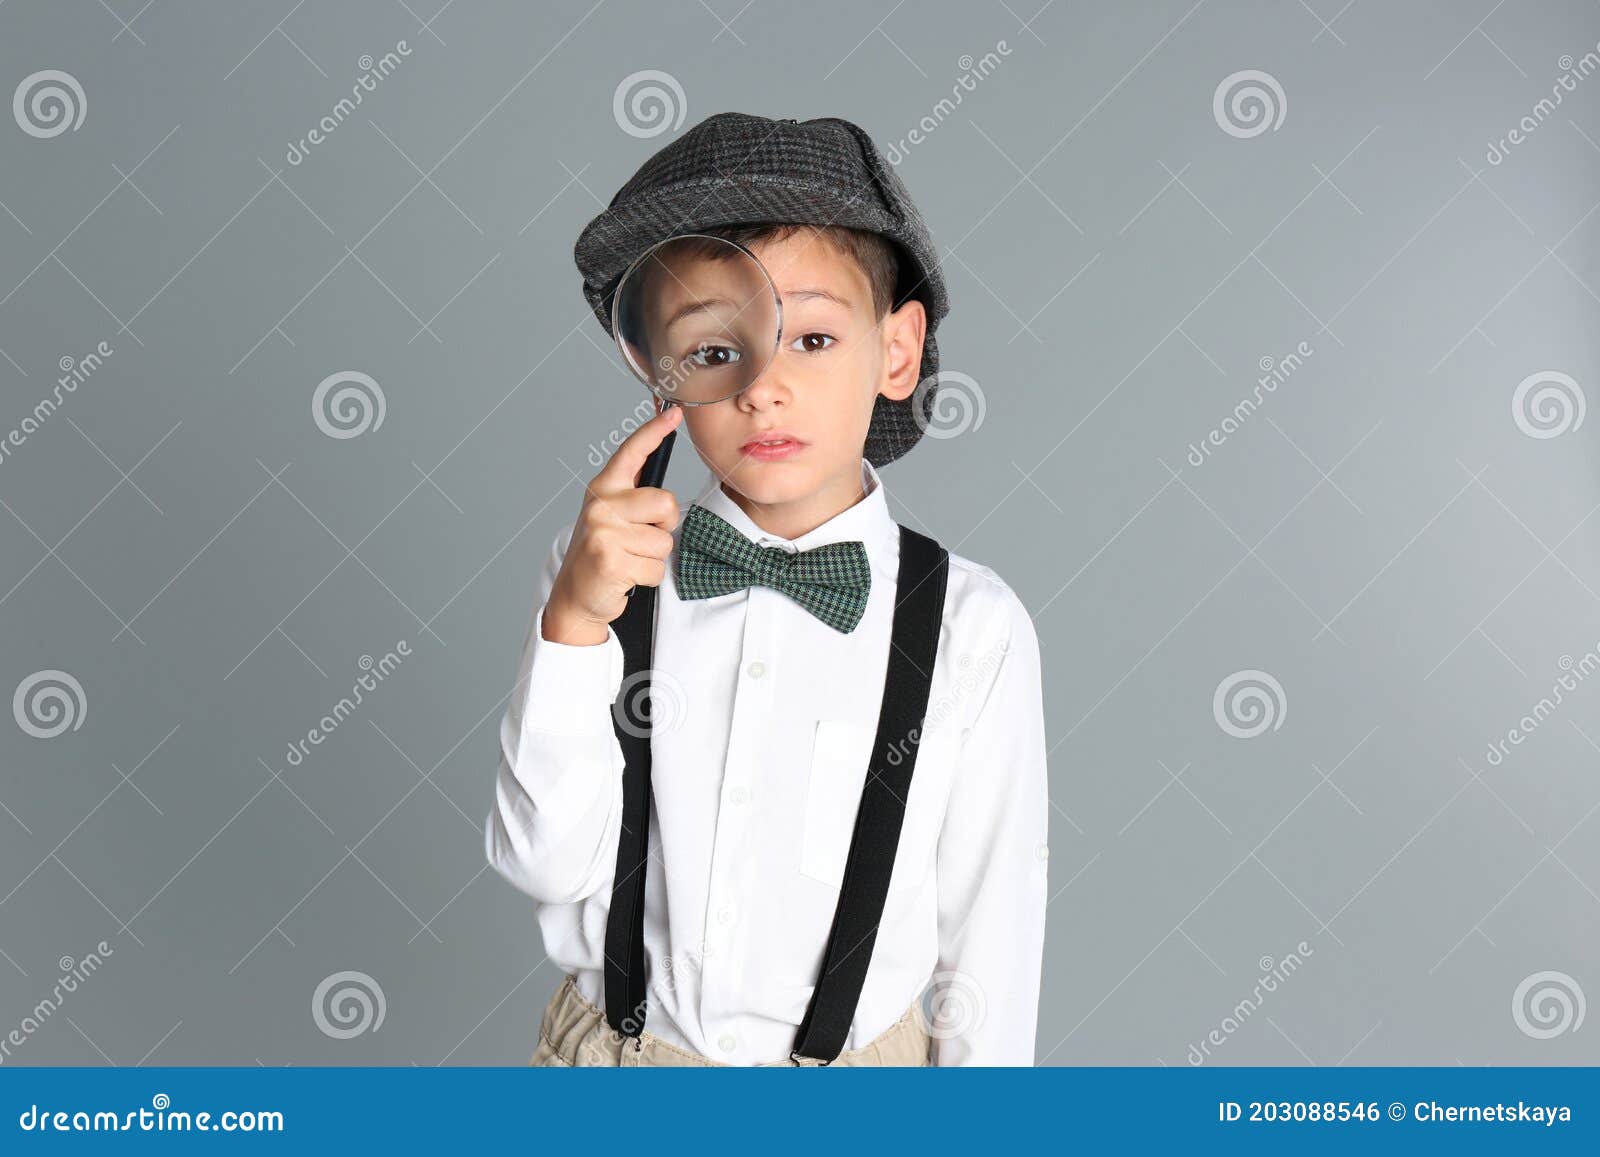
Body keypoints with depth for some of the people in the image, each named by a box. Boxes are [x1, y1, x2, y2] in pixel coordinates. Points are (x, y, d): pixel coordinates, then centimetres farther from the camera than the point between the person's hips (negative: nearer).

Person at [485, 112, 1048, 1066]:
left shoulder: (975, 630, -17)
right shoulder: (602, 567, -11)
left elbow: (991, 931, -9)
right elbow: (546, 864, -16)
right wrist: (573, 622, -28)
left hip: (858, 1055, -1)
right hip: (616, 1044, 1)